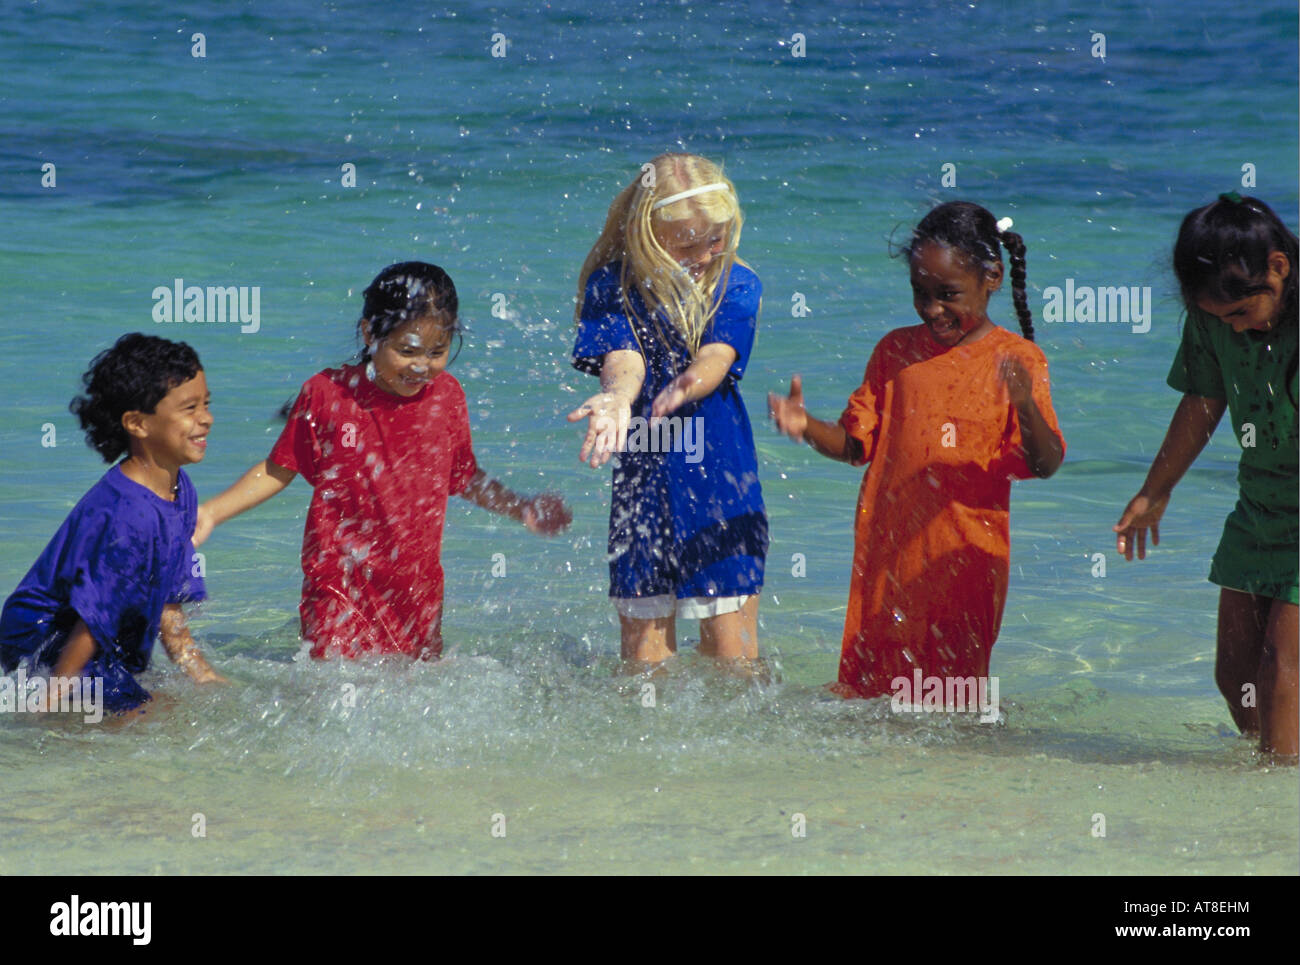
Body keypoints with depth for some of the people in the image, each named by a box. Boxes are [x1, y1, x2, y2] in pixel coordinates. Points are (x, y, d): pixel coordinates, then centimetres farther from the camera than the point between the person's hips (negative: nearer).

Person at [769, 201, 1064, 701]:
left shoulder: (1016, 359, -3)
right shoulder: (896, 351, 9)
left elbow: (1045, 464, -12)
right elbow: (856, 442, 11)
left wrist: (1026, 407, -32)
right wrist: (806, 427, -9)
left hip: (966, 553, -4)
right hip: (887, 552, 4)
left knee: (955, 697, 0)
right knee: (867, 689, 8)